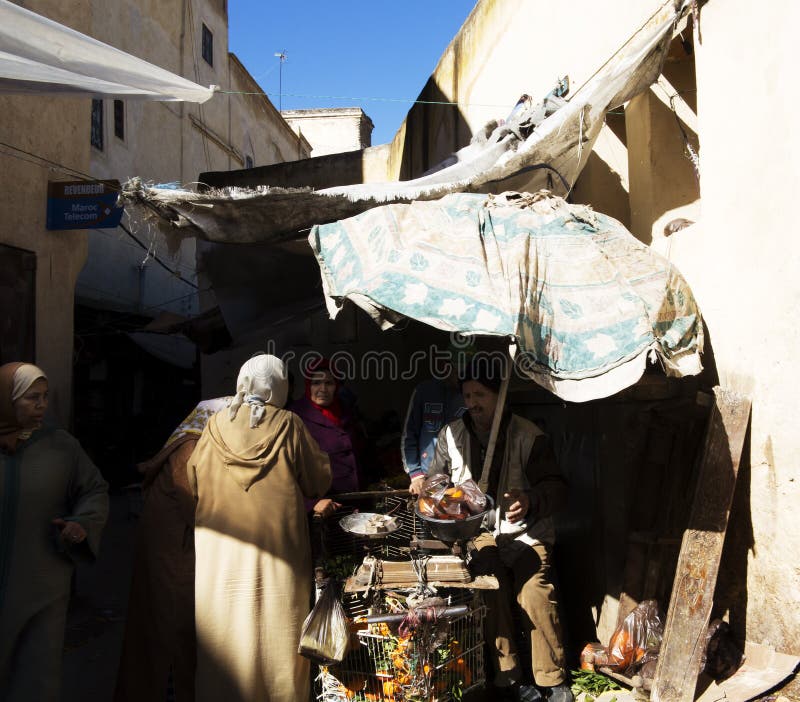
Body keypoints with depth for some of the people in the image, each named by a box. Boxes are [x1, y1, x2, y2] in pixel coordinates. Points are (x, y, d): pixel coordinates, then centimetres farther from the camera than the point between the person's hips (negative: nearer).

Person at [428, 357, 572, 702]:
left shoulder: (528, 435, -6)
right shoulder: (451, 435, 4)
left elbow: (556, 488, -7)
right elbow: (437, 479, 16)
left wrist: (530, 500, -28)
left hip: (524, 531, -2)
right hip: (479, 531, 2)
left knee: (536, 593, -20)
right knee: (493, 591, -20)